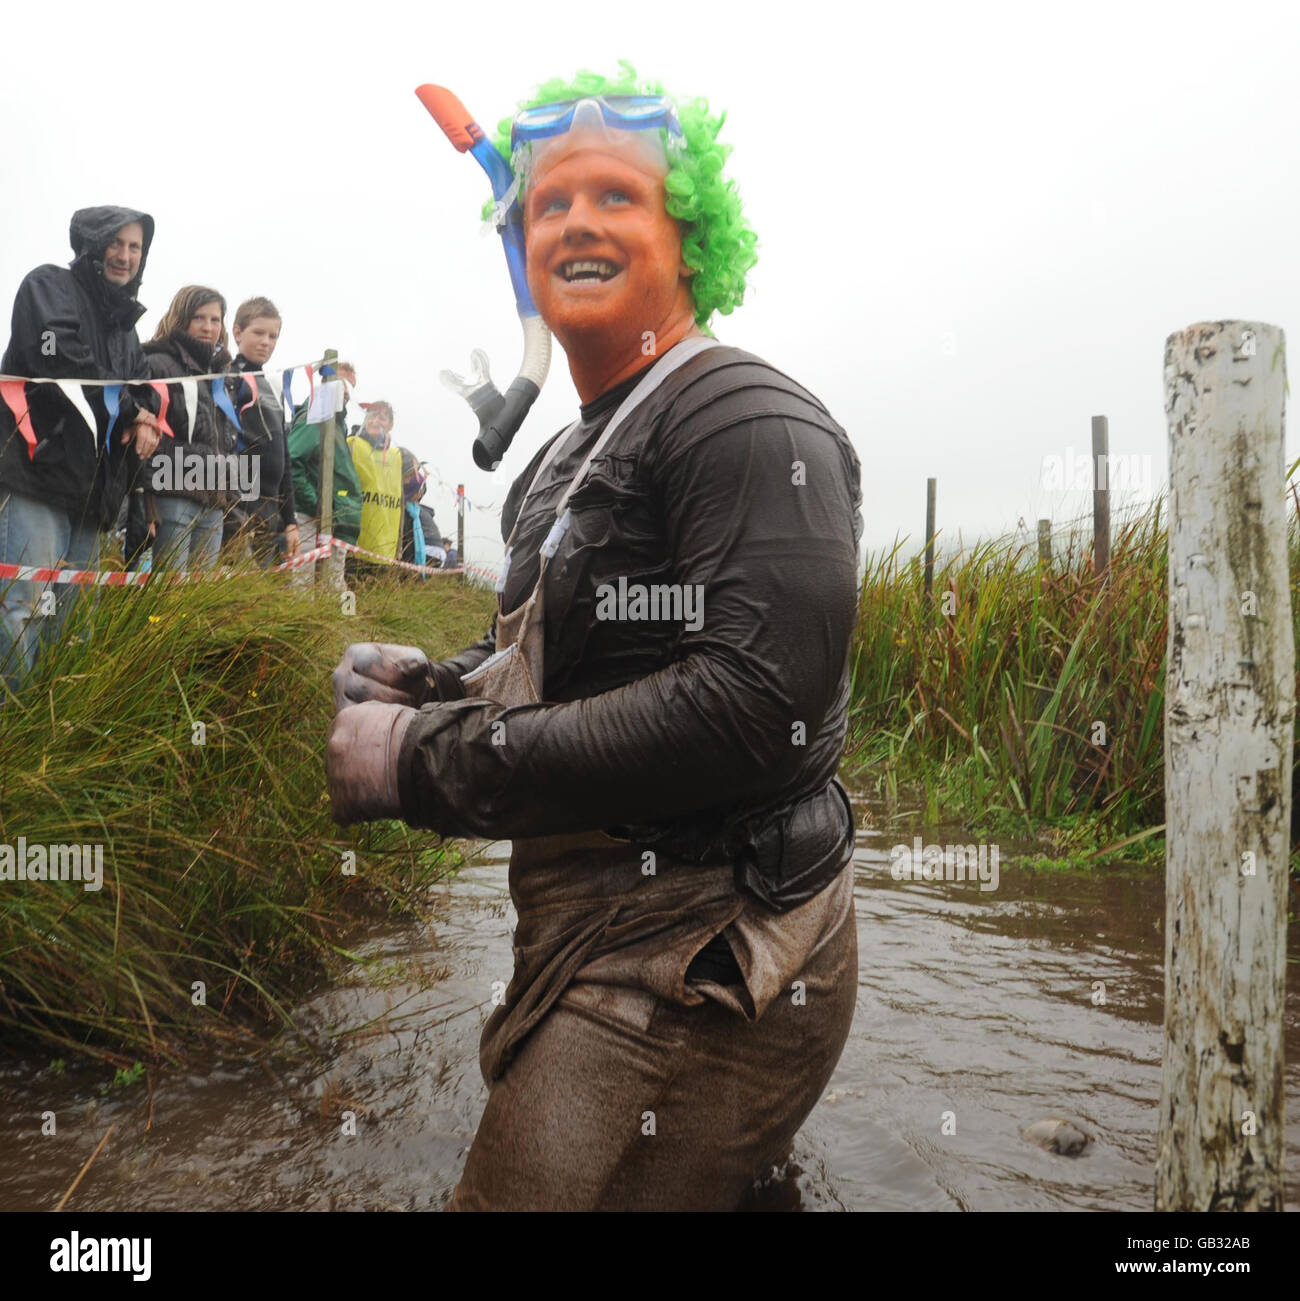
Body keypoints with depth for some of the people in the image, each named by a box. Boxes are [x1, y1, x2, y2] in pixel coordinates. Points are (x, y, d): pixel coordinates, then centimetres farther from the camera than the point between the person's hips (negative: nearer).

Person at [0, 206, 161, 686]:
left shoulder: (124, 323, 26)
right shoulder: (50, 286, 5)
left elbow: (144, 389, 23)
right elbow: (62, 360, -12)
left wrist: (144, 421, -1)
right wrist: (126, 409, -3)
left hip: (92, 484, 8)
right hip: (39, 470, -7)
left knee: (74, 616, 4)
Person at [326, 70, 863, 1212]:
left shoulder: (747, 421, -14)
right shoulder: (577, 453, 16)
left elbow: (748, 706, -27)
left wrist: (423, 763, -22)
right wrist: (436, 686, 3)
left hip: (697, 972, -9)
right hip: (599, 937, 9)